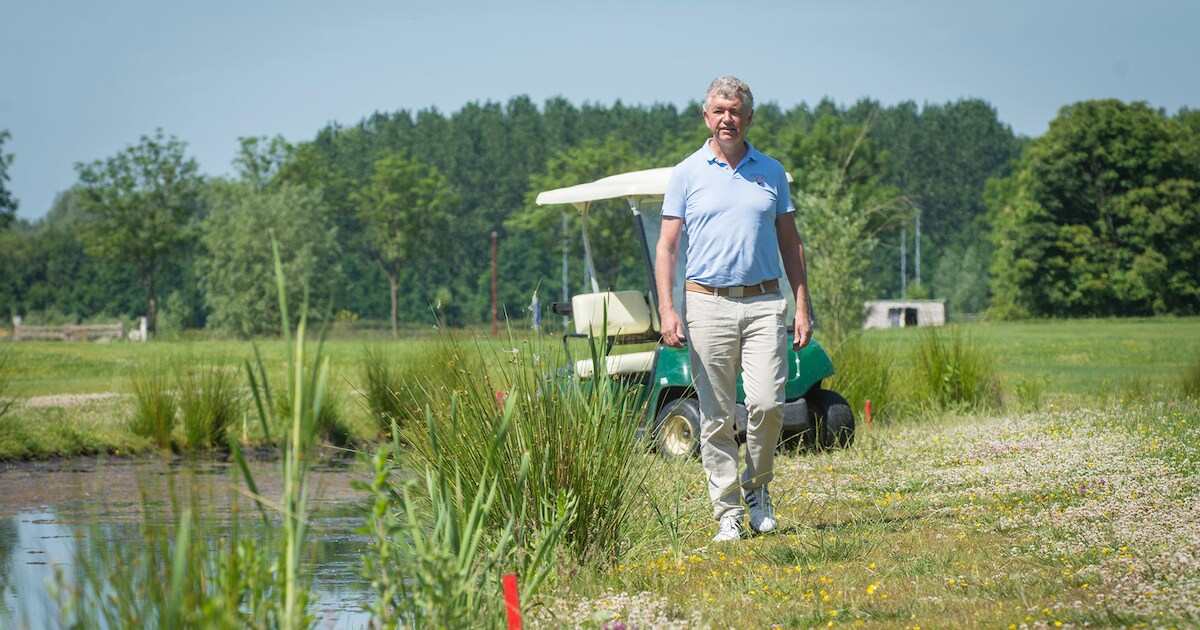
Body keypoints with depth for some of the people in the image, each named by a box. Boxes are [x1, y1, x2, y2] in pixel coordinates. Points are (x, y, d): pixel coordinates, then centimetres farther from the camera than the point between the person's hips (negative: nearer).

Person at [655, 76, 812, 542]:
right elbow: (667, 246, 3)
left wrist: (802, 307, 7)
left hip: (764, 302, 1)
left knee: (767, 403, -13)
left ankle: (756, 488, 10)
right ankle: (727, 513, 6)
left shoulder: (771, 172, 11)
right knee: (716, 416, -1)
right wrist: (666, 309, -9)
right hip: (709, 305, -1)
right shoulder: (687, 174, 5)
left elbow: (790, 243, 15)